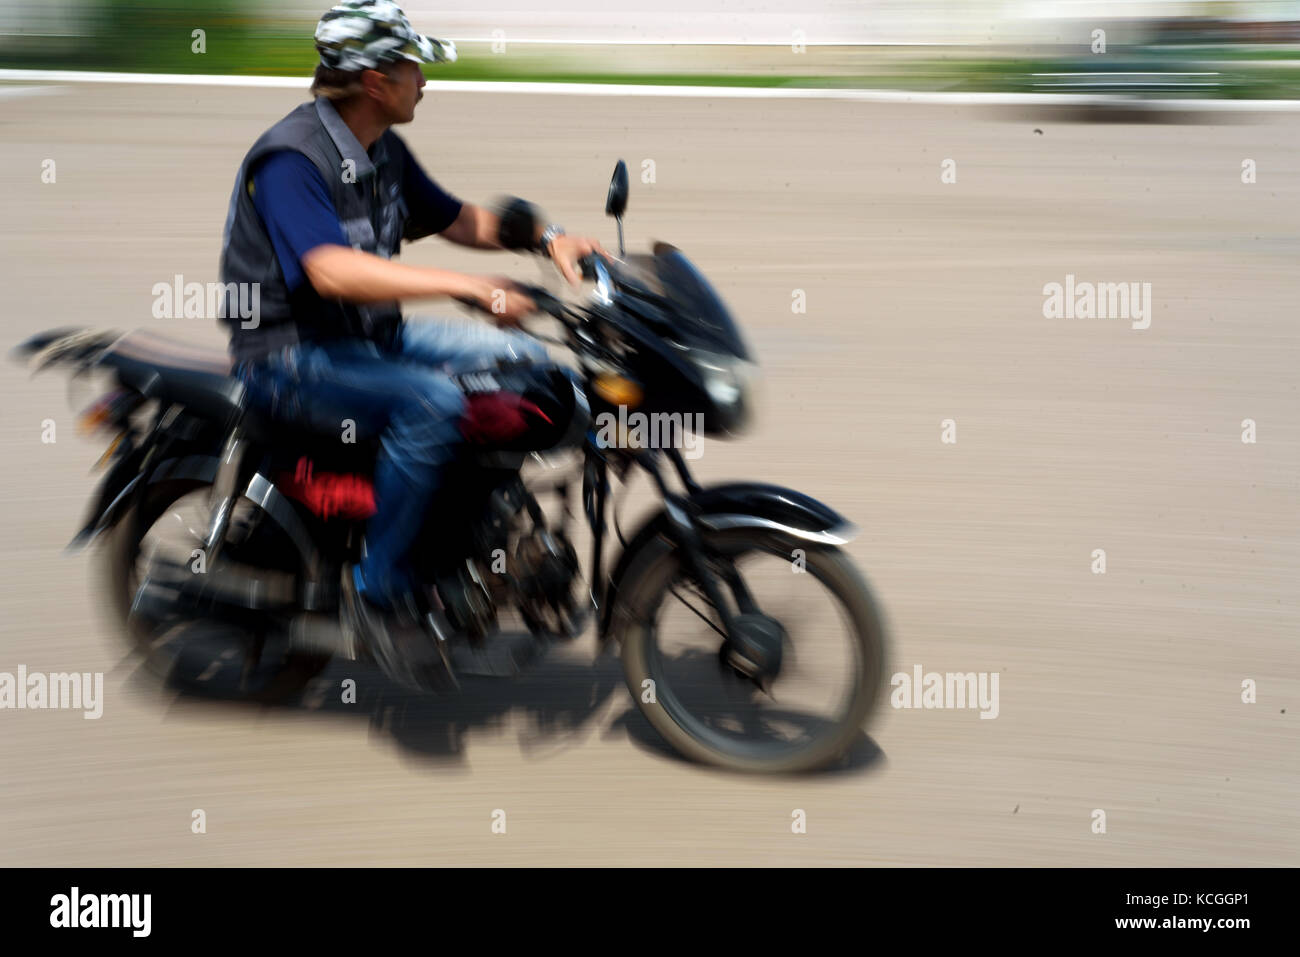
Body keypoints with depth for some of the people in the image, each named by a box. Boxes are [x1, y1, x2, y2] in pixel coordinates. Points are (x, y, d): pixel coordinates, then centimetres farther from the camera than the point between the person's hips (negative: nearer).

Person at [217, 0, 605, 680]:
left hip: (374, 337, 9)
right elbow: (332, 271, -37)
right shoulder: (289, 158, -21)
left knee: (525, 361, 2)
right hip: (291, 356, -9)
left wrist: (545, 237, 2)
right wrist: (469, 286, -43)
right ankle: (374, 586, -21)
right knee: (432, 402, -33)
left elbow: (455, 220, 21)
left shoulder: (384, 152, 8)